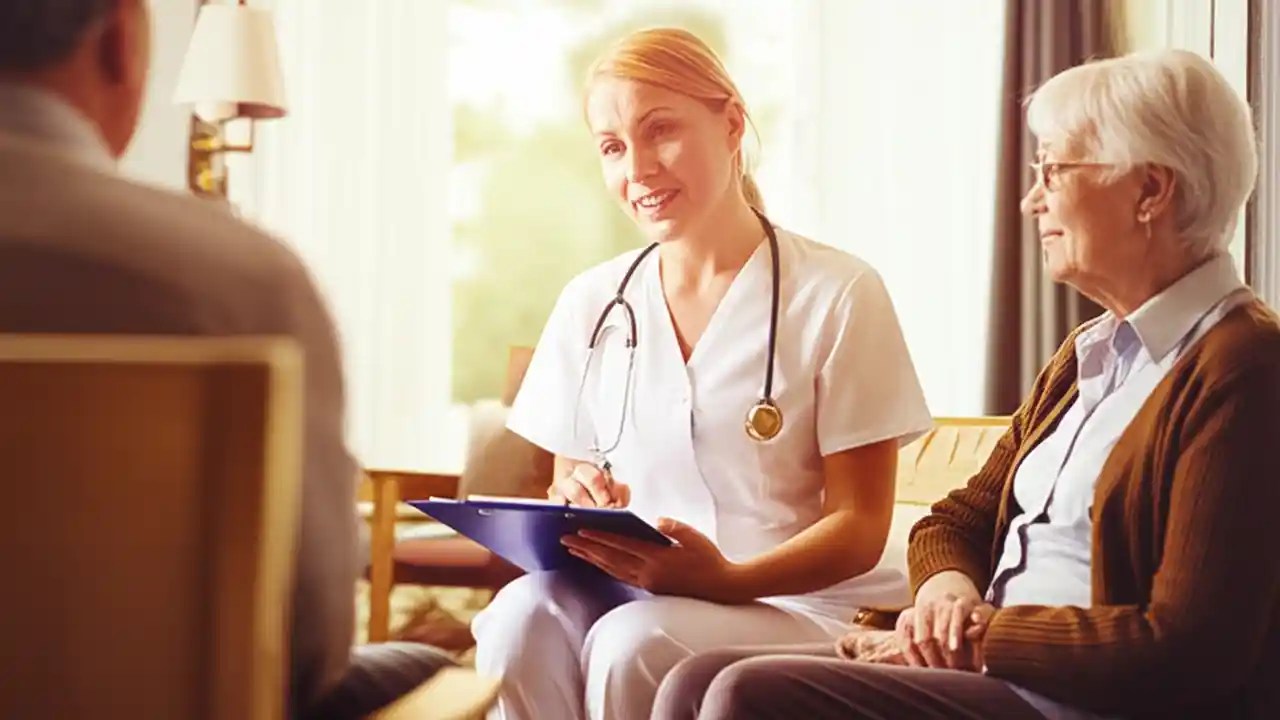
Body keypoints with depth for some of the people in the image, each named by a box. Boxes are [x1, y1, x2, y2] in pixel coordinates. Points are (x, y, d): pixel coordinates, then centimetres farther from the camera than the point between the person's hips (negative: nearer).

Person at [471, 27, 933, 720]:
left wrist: (730, 580, -24)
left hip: (804, 604, -3)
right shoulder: (592, 304, 10)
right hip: (634, 592, 4)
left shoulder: (837, 295, -5)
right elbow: (567, 485, 15)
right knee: (525, 612, -30)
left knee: (633, 642, -34)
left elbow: (860, 527, -6)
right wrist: (574, 509, -11)